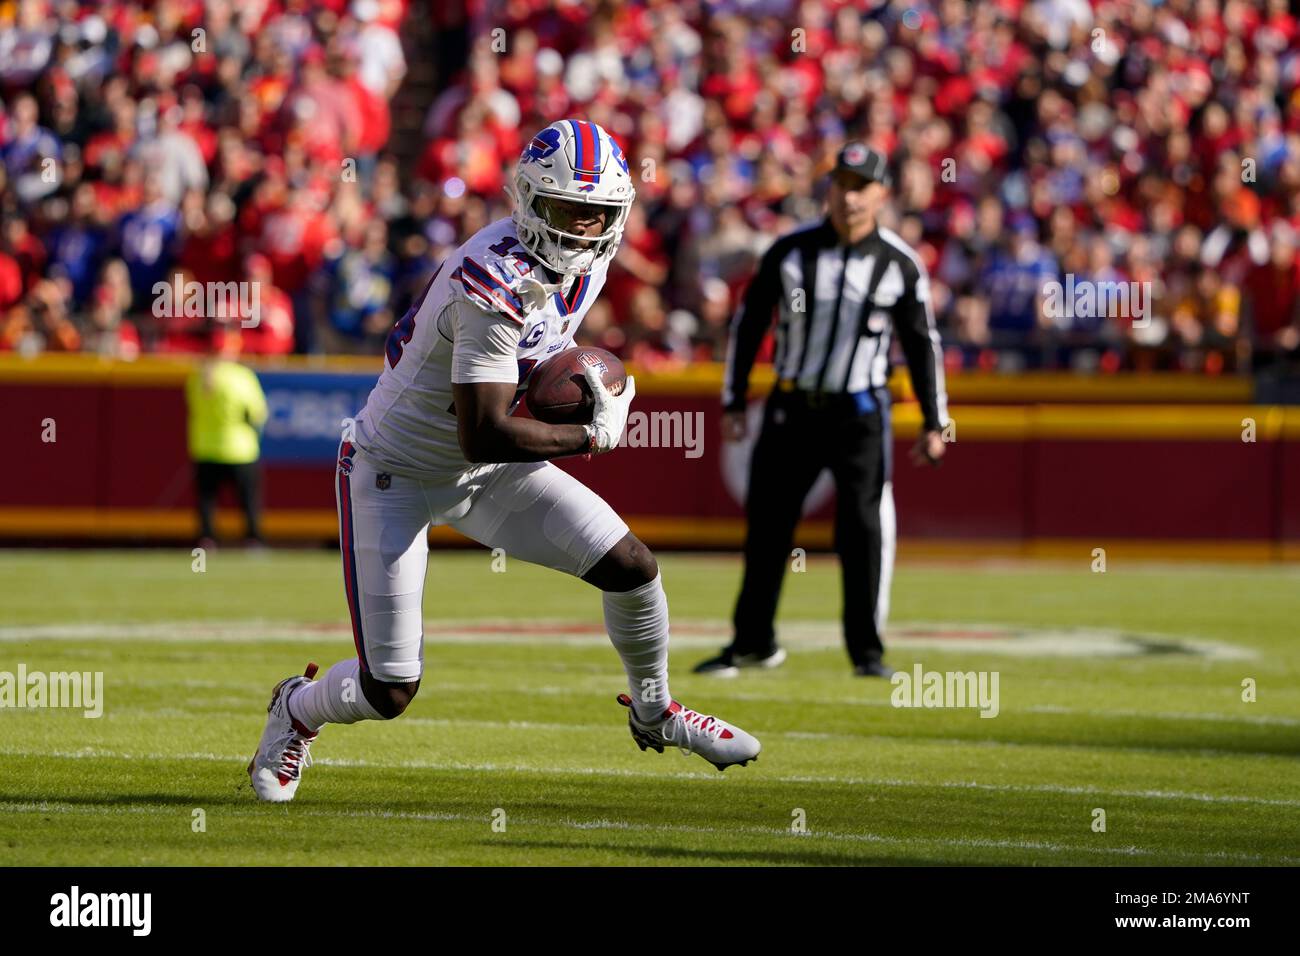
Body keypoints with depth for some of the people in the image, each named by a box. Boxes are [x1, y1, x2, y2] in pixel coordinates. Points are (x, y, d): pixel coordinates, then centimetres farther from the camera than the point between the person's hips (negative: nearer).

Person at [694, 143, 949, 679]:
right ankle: (753, 643, 18)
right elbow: (748, 324, 6)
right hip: (791, 408, 2)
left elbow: (922, 344, 4)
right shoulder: (789, 252, 0)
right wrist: (733, 403, 4)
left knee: (864, 529, -8)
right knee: (766, 524, 5)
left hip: (860, 414, -2)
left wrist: (934, 423, 1)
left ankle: (866, 652, 1)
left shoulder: (901, 265, -2)